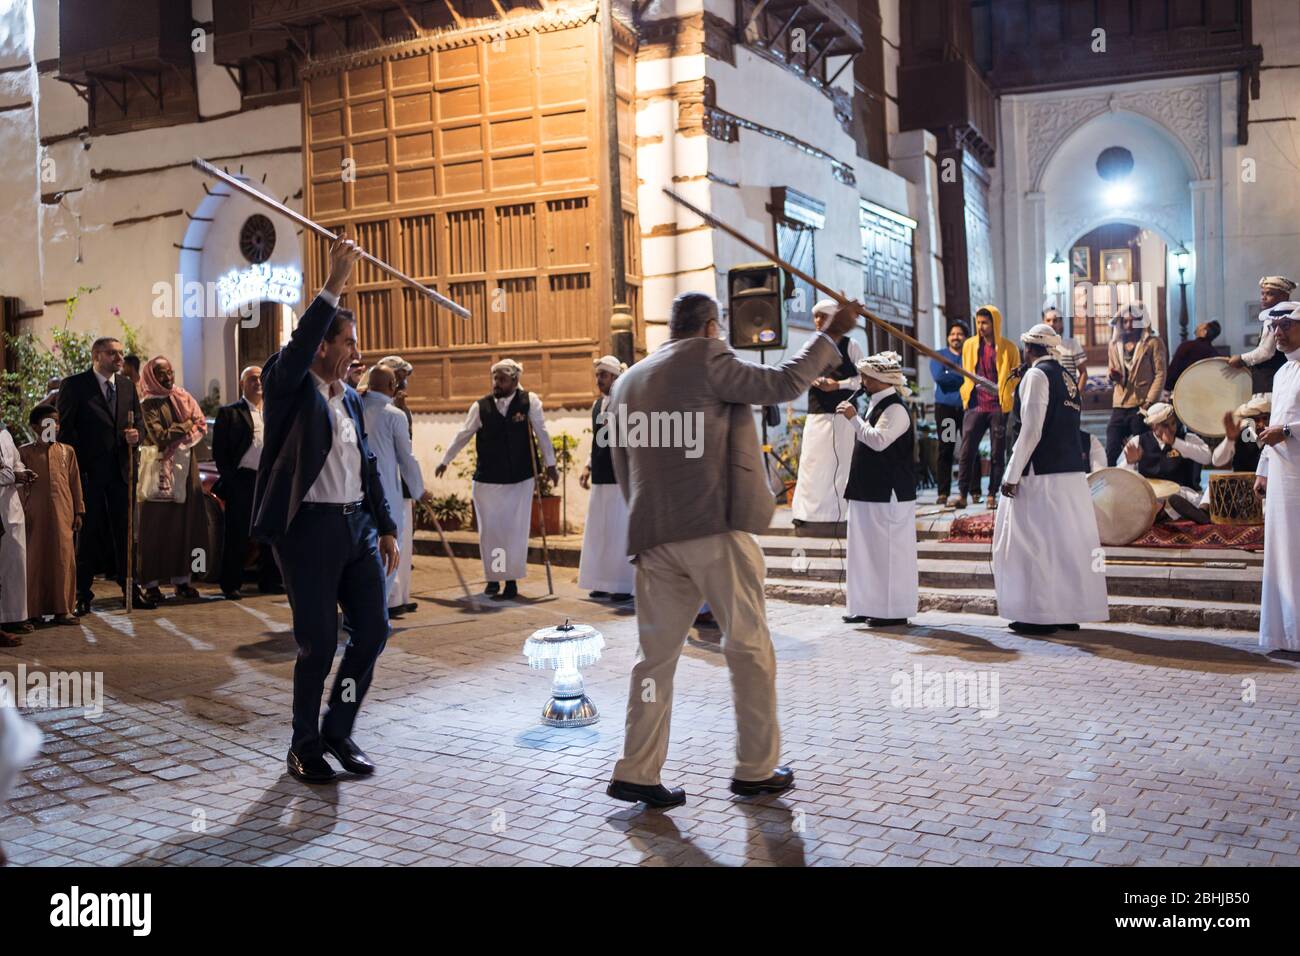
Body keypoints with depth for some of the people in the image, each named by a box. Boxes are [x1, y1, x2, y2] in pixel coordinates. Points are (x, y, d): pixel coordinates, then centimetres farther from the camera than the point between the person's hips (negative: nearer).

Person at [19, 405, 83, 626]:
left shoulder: (67, 451, 10)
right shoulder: (25, 452, 4)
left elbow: (75, 483, 10)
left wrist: (79, 511, 7)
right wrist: (21, 515, 0)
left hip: (63, 514, 2)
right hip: (35, 515, -1)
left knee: (64, 559, 0)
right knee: (36, 560, 3)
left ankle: (62, 609, 6)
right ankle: (35, 610, 11)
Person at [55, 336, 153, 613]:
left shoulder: (127, 386, 12)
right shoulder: (74, 385, -3)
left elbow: (138, 421, 16)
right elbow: (64, 427, -6)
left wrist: (135, 435, -8)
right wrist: (75, 466, -11)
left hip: (121, 469, 4)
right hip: (88, 471, -4)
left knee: (124, 531, 8)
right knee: (88, 532, 2)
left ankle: (130, 588, 15)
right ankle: (82, 594, 11)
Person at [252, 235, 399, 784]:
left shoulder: (351, 399, 16)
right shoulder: (289, 388, -4)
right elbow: (298, 347, -26)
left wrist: (386, 527, 17)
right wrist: (333, 286, -28)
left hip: (358, 525, 7)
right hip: (309, 529, -7)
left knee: (373, 629, 8)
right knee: (318, 643, -1)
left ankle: (339, 729, 26)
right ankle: (305, 748, 18)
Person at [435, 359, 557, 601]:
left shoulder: (529, 402, -5)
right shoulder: (481, 406, -2)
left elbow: (542, 433, 1)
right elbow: (462, 435, 8)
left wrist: (550, 465, 4)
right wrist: (445, 461, 13)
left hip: (519, 479, -1)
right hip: (487, 479, 1)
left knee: (515, 531, 2)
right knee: (488, 531, 6)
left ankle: (511, 581, 12)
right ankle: (493, 577, 22)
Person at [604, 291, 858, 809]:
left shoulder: (627, 382, 18)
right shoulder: (706, 358, -3)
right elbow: (781, 384, -7)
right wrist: (830, 336, 4)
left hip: (654, 537, 6)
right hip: (715, 528, -6)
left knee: (656, 654, 10)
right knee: (749, 646, 7)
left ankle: (637, 772, 10)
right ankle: (756, 768, 14)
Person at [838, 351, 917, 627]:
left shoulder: (895, 408, -14)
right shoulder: (875, 405, 16)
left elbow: (878, 440, -27)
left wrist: (854, 417, -20)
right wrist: (854, 481, 19)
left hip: (889, 493, -10)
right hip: (869, 491, 10)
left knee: (889, 550, -3)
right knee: (866, 550, 12)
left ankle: (894, 610, 4)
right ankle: (868, 606, 19)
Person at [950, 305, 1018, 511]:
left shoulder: (1009, 348, 1)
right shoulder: (969, 345, 8)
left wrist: (1011, 401, -3)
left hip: (1000, 407, -2)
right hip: (975, 406, 2)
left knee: (997, 453, 4)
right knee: (967, 450, -5)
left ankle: (992, 495, 11)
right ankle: (962, 494, -3)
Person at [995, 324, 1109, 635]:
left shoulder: (1036, 375, -10)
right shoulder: (1067, 377, 15)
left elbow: (1031, 430, -16)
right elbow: (1068, 425, 18)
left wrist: (1012, 475, -14)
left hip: (1042, 475, -8)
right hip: (1073, 473, 9)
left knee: (1035, 543, -3)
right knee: (1069, 541, 10)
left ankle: (1039, 615, 0)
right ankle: (1071, 611, 16)